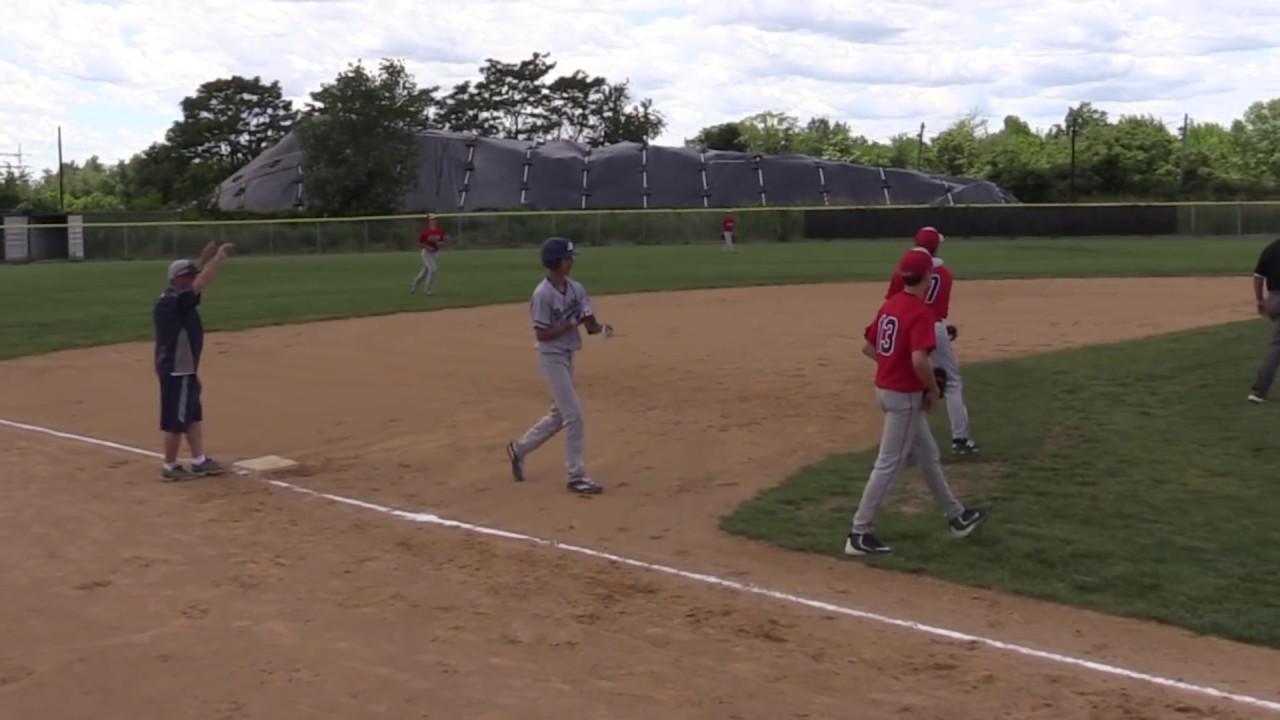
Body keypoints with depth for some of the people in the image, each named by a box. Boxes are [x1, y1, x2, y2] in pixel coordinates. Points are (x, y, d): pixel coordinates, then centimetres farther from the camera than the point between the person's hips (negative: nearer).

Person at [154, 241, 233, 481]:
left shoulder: (171, 298, 8)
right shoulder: (174, 300, -21)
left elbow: (195, 283, 22)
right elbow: (200, 286, -28)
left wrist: (204, 261, 12)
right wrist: (219, 258, -24)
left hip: (183, 368, 11)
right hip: (176, 370, -11)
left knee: (194, 415, 16)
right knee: (176, 419, -1)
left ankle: (199, 460, 23)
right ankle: (170, 467, 9)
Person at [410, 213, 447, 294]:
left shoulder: (440, 230, -2)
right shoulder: (425, 231, -15)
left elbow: (443, 241, 7)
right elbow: (419, 243, -8)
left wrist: (440, 243, -15)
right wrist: (427, 247, -21)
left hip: (434, 253, 6)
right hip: (426, 252, -6)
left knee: (425, 271, 15)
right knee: (433, 269, -17)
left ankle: (414, 286, 33)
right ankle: (428, 289, -3)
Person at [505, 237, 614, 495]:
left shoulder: (576, 289, 3)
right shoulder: (543, 294, -19)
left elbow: (589, 324, 0)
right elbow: (542, 335, -18)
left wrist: (601, 327, -22)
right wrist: (573, 323, -22)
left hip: (568, 356, 8)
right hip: (552, 358, -8)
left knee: (559, 416, 17)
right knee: (574, 416, -8)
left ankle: (519, 448, 36)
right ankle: (577, 476, 2)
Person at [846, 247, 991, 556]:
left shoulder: (889, 305, 6)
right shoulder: (921, 311, -20)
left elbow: (868, 347, 12)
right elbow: (919, 360, -30)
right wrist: (933, 389, -14)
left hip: (886, 387, 10)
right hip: (905, 395, -10)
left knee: (929, 456, 20)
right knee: (889, 464, -3)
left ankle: (956, 516, 34)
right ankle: (860, 534, 1)